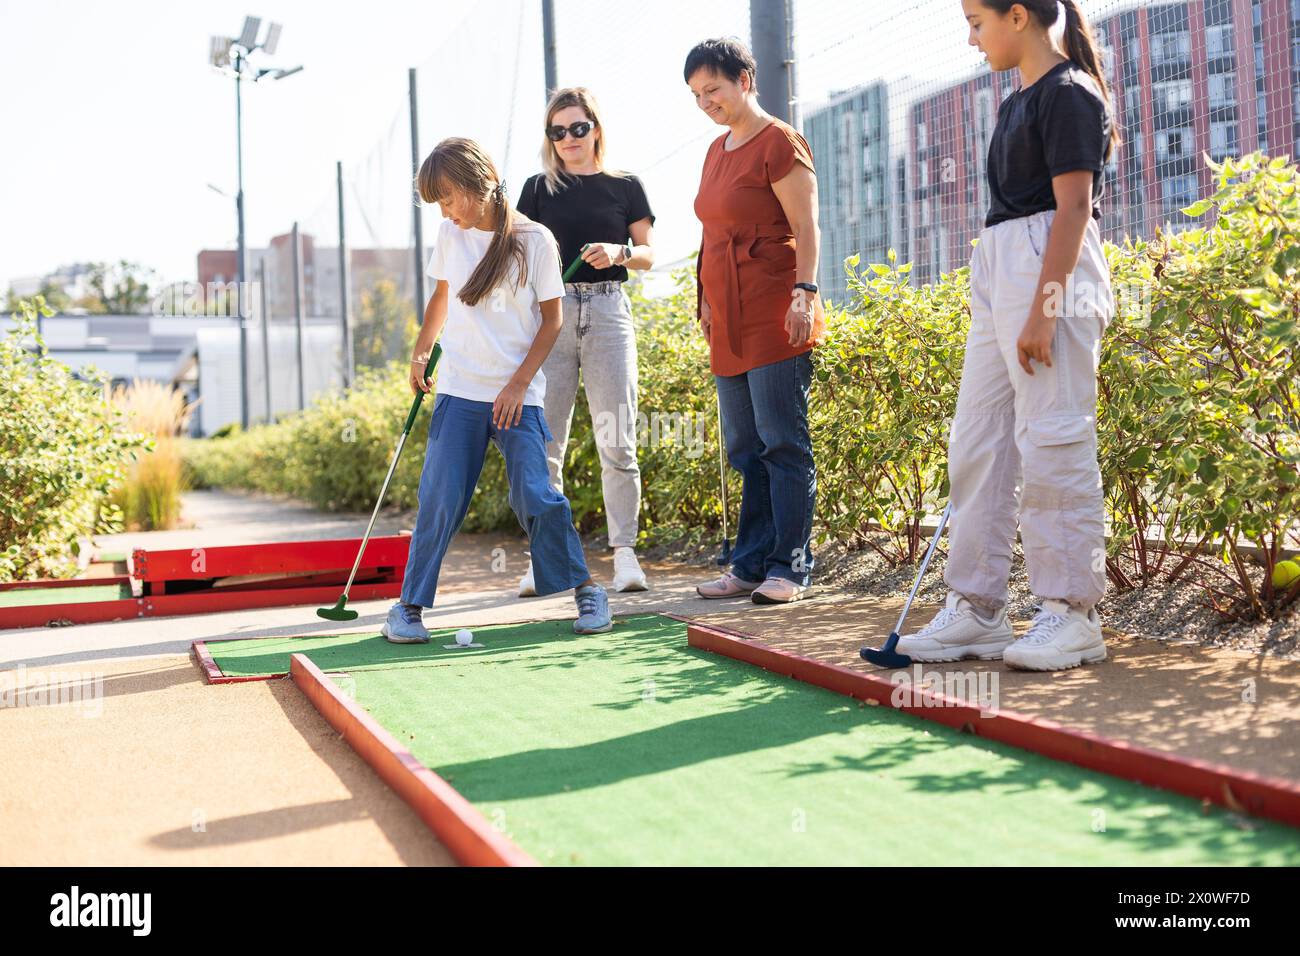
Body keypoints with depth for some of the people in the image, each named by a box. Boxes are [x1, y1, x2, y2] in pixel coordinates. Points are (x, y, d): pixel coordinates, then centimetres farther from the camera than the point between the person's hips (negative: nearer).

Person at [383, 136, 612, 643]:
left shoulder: (534, 240, -5)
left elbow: (552, 318, -2)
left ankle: (585, 589, 10)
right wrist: (420, 354, 21)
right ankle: (409, 605, 8)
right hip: (459, 391, 3)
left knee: (536, 496, -8)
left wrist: (519, 383, -8)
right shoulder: (450, 234, 6)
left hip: (518, 395, -3)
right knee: (439, 500, -3)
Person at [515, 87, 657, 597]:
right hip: (550, 312, 1)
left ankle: (625, 552, 2)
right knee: (544, 444, -2)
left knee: (617, 442, -5)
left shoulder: (626, 186, 10)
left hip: (607, 311, -1)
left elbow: (648, 253, 9)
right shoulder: (539, 188, 11)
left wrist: (618, 252, -11)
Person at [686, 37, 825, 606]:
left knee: (782, 443, -5)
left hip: (774, 318, -9)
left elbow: (806, 229, -11)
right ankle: (751, 565, 17)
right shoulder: (717, 150, 19)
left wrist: (805, 293, -21)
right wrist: (706, 300, 19)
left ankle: (791, 568, 1)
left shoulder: (779, 143, -6)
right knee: (744, 447, 11)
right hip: (730, 323, 9)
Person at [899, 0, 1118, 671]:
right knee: (977, 441, 7)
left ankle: (1072, 614, -1)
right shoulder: (1017, 104, 21)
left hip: (1051, 272, -10)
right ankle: (976, 608, 13)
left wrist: (1042, 308, -20)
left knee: (1052, 442, -9)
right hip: (996, 272, 10)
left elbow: (1073, 206, -14)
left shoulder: (1069, 92, -6)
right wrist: (1009, 306, 19)